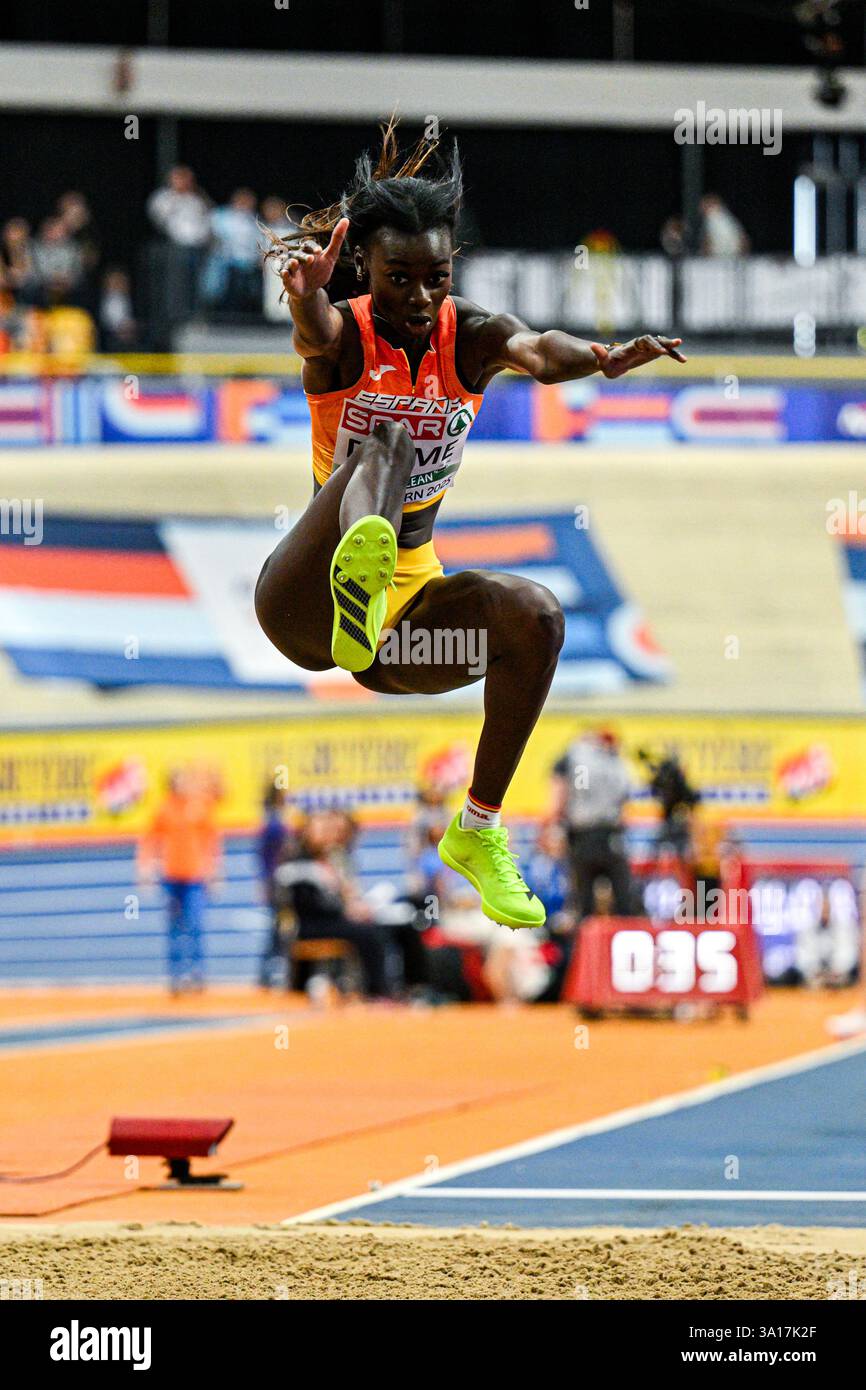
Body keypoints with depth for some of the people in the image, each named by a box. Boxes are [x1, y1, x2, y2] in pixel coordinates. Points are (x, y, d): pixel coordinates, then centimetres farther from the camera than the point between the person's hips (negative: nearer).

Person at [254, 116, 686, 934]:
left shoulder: (466, 337, -3)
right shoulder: (345, 335, -9)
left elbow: (534, 351, -27)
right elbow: (318, 333, -36)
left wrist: (605, 359, -51)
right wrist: (305, 294, -61)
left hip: (411, 603, 4)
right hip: (302, 607, -4)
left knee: (536, 616, -25)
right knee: (385, 441, -31)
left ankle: (479, 830, -12)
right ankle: (355, 582, -70)